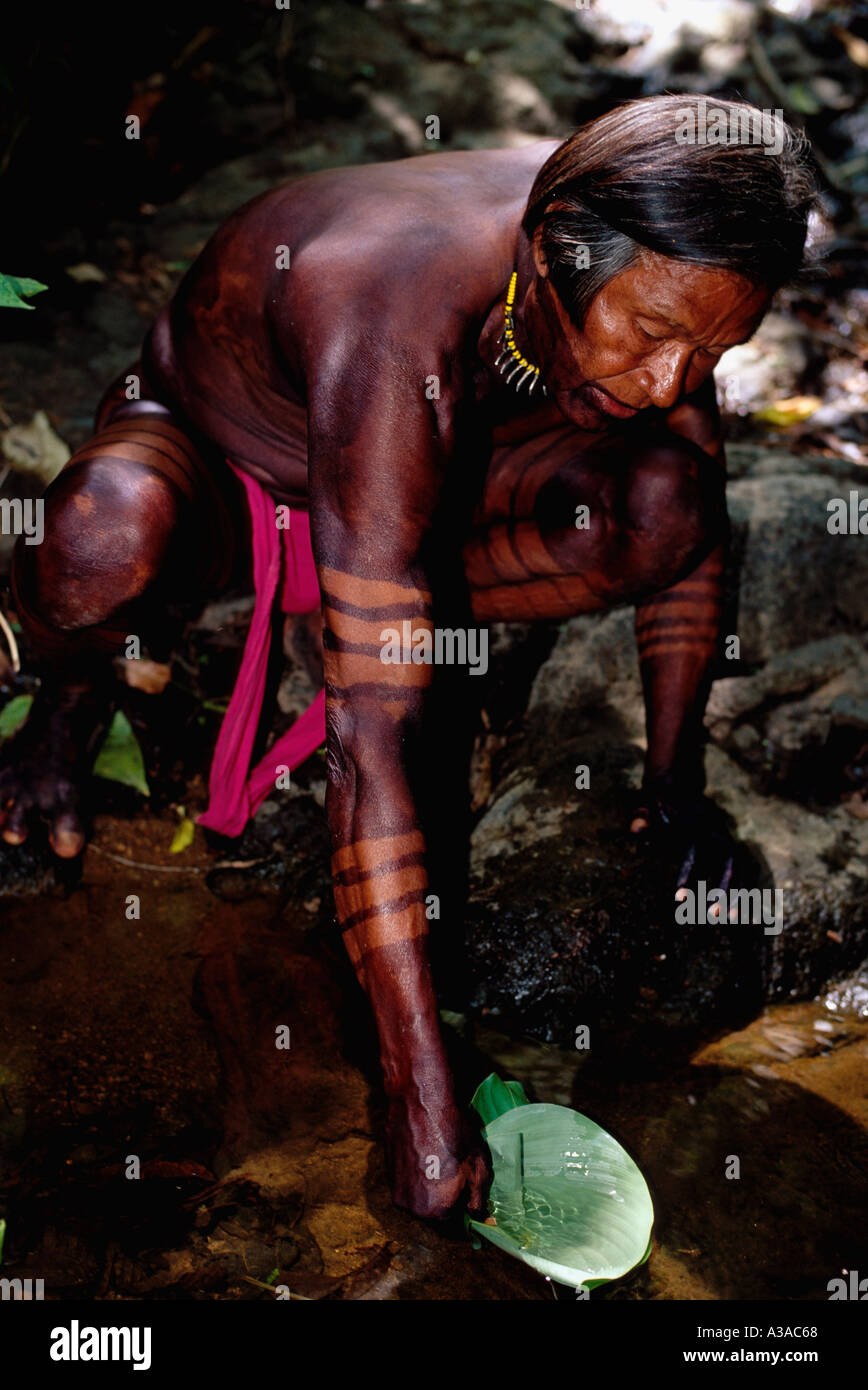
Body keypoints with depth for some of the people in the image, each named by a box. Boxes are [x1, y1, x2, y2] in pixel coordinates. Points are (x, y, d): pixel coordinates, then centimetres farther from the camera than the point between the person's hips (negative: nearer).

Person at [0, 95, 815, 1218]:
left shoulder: (650, 261, -22)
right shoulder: (395, 332, -41)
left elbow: (695, 530, -5)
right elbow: (371, 744, -44)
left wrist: (674, 784, -5)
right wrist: (422, 1093, -42)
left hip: (430, 486, 5)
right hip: (212, 460, -4)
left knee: (664, 503, -24)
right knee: (107, 541, -41)